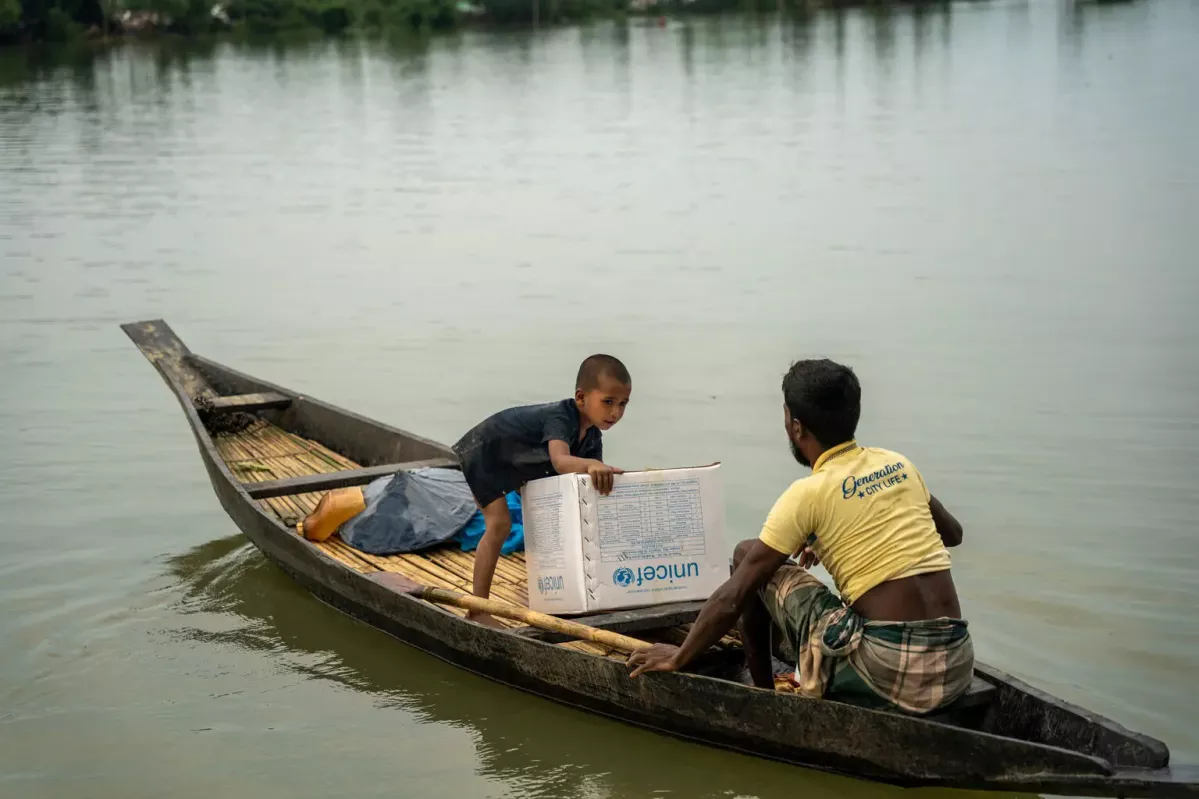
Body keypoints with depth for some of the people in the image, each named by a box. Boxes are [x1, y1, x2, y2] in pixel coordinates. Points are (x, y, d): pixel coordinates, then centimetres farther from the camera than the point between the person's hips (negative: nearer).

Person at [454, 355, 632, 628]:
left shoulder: (592, 437, -13)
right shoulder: (559, 418, -38)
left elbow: (592, 482, -11)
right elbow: (560, 462, -58)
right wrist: (591, 465, -76)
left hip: (521, 461, 9)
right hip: (483, 452, -9)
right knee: (499, 524, -21)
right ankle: (478, 610, -19)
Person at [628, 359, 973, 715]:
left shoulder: (809, 493, -5)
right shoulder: (899, 464, 11)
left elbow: (733, 596, -4)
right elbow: (951, 533, 31)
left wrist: (679, 657, 9)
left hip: (886, 672, -6)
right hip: (956, 670, 6)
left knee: (749, 556, 10)